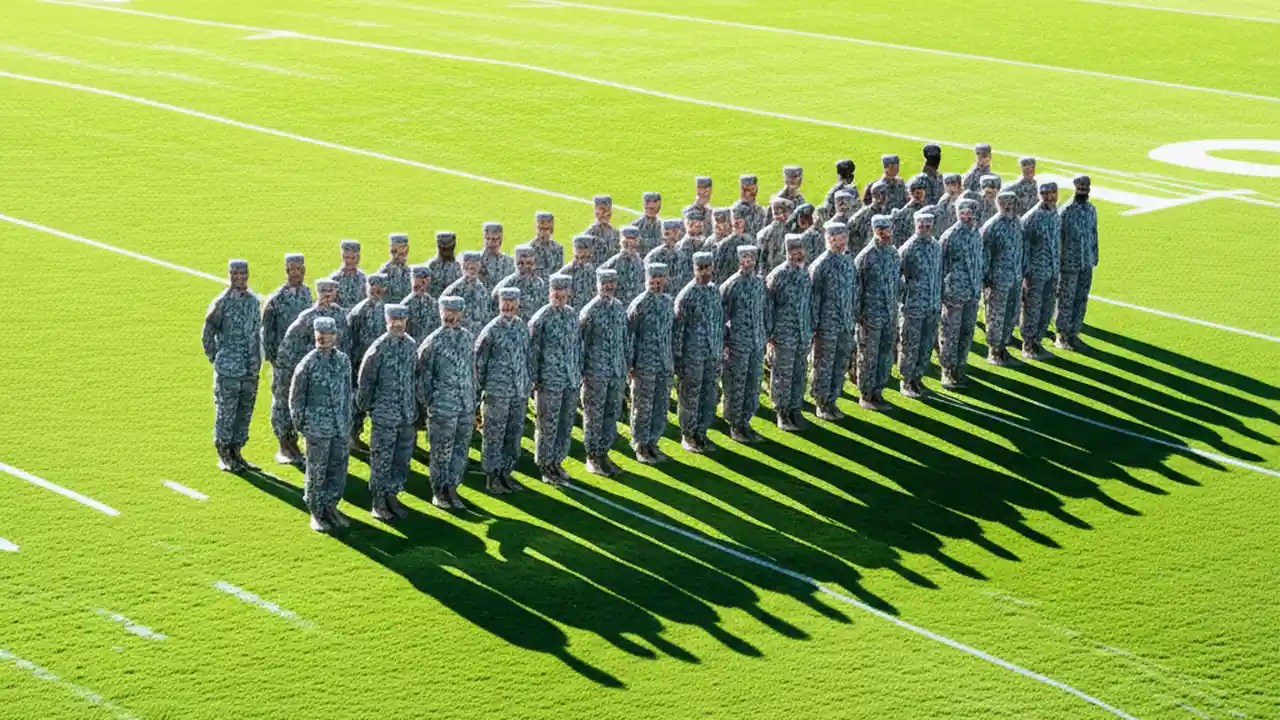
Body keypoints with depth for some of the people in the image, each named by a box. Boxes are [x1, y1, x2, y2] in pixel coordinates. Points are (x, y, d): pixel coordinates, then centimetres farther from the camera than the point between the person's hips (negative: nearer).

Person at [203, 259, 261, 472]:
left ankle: (236, 452, 22)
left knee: (245, 413, 11)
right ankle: (224, 456, 12)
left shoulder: (253, 300, 7)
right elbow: (207, 335, -5)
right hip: (228, 370, -6)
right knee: (226, 413, 2)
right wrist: (216, 359, -2)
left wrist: (258, 361, 12)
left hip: (250, 369, 6)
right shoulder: (222, 303, -11)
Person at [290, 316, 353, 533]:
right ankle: (316, 513, 14)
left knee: (339, 466, 10)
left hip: (340, 427, 5)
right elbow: (296, 396, -3)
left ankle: (331, 506, 26)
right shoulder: (308, 364, -11)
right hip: (318, 427, -4)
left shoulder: (343, 360, 3)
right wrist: (300, 424, -1)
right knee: (317, 470, 3)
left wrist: (348, 420, 12)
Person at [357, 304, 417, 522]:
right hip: (384, 415, -5)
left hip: (407, 414, 5)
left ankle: (392, 496, 26)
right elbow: (365, 381, -7)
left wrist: (415, 410, 15)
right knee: (382, 460, 3)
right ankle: (378, 502, 14)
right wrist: (364, 408, 0)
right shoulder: (379, 348, -15)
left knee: (402, 459, 12)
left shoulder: (411, 344, 3)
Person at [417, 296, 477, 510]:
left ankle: (451, 489, 20)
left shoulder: (467, 338, 7)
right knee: (441, 452, 3)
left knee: (461, 450, 9)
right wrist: (425, 405, -5)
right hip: (443, 407, -5)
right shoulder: (433, 342, -10)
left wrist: (473, 403, 15)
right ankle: (439, 492, 16)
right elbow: (423, 376, -6)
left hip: (466, 406, 5)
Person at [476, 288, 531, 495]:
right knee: (494, 435, 0)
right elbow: (478, 360, -5)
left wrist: (528, 386, 14)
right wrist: (482, 385, -2)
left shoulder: (523, 327, 7)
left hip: (520, 392, 6)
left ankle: (506, 473, 21)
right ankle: (491, 477, 8)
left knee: (515, 433, 10)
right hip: (498, 392, -6)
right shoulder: (492, 330, -10)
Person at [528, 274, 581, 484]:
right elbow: (532, 351, -8)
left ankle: (557, 462, 23)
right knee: (548, 425, 0)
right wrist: (534, 379, -9)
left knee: (566, 424, 11)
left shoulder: (573, 314, 8)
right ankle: (545, 466, 11)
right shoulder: (541, 318, -10)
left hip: (571, 380, 6)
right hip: (550, 381, -6)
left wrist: (579, 372, 14)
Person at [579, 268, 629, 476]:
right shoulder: (589, 311, -11)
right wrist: (582, 371, -8)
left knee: (612, 414, 10)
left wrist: (628, 363, 13)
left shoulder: (620, 308, 8)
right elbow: (581, 342, -8)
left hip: (618, 372, 6)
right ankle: (592, 457, 12)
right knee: (594, 416, 2)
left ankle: (603, 454, 21)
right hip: (596, 372, -6)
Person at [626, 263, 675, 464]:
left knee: (661, 406, 10)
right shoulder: (639, 304, -11)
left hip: (665, 365, 6)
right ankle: (640, 446, 12)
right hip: (644, 366, -6)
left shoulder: (668, 302, 8)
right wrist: (629, 364, -11)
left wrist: (672, 361, 14)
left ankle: (652, 442, 22)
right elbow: (627, 335, -10)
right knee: (643, 407, 2)